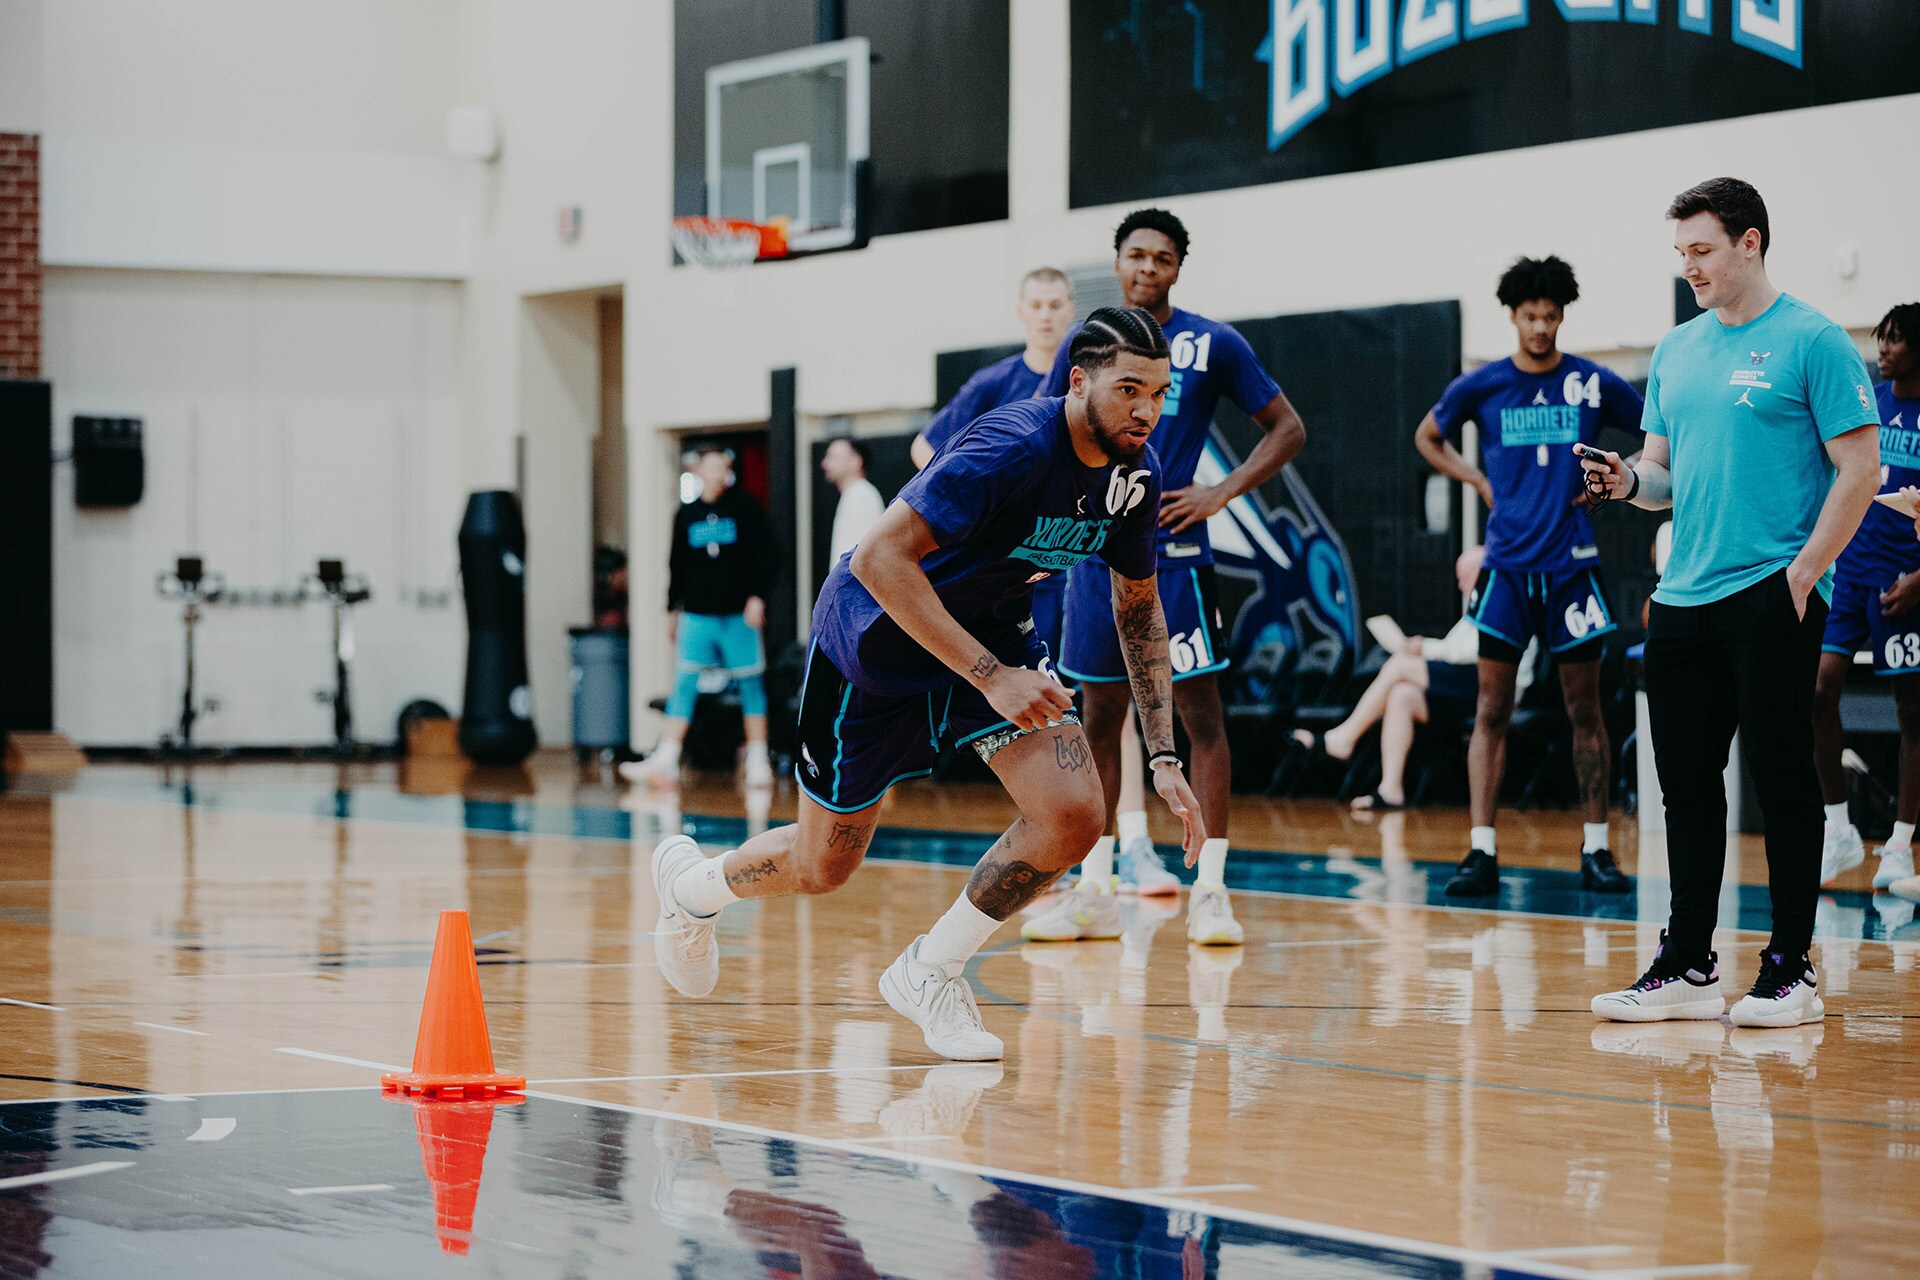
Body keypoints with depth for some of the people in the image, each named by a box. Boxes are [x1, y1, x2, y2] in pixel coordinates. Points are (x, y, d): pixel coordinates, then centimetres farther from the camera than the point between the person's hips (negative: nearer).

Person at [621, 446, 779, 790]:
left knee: (751, 685, 2)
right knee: (683, 685, -4)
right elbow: (677, 565, 17)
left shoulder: (745, 507, 0)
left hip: (739, 615, -2)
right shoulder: (686, 514, 9)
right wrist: (672, 609, 17)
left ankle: (758, 761, 9)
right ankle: (666, 760, -7)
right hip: (696, 616, 2)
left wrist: (758, 597, -10)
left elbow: (769, 555, -1)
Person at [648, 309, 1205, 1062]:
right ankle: (689, 882, 43)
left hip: (990, 633, 6)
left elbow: (1139, 607, 8)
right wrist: (989, 676, -40)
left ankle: (927, 973, 5)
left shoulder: (1136, 474, -9)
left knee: (1074, 817, -17)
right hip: (872, 635, -6)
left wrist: (1164, 756, 1)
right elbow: (880, 558, -37)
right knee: (821, 868, 9)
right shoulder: (1013, 450, -33)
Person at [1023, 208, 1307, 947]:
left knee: (1200, 711, -6)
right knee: (1101, 713, 8)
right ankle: (1096, 890, 14)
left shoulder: (1213, 345, -1)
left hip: (1174, 553, -4)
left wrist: (1223, 493, -8)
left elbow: (1287, 429, 2)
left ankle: (1211, 889, -4)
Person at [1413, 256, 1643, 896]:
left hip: (1572, 564, 0)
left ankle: (1596, 849, 11)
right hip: (1507, 562, 0)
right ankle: (1481, 851, -2)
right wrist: (1482, 483, 6)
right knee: (1492, 710, -2)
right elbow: (1427, 438, 19)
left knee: (1585, 711, 5)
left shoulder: (1595, 384, 0)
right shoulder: (1480, 386, 1)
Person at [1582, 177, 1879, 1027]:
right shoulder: (1677, 351, 15)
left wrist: (1802, 573, -14)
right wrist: (1629, 481, -2)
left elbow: (1860, 469, -9)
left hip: (1770, 598, -7)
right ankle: (1687, 967, 14)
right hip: (1683, 601, 7)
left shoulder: (1812, 342, -6)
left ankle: (1791, 972, 2)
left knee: (1781, 780, -3)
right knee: (1687, 782, 8)